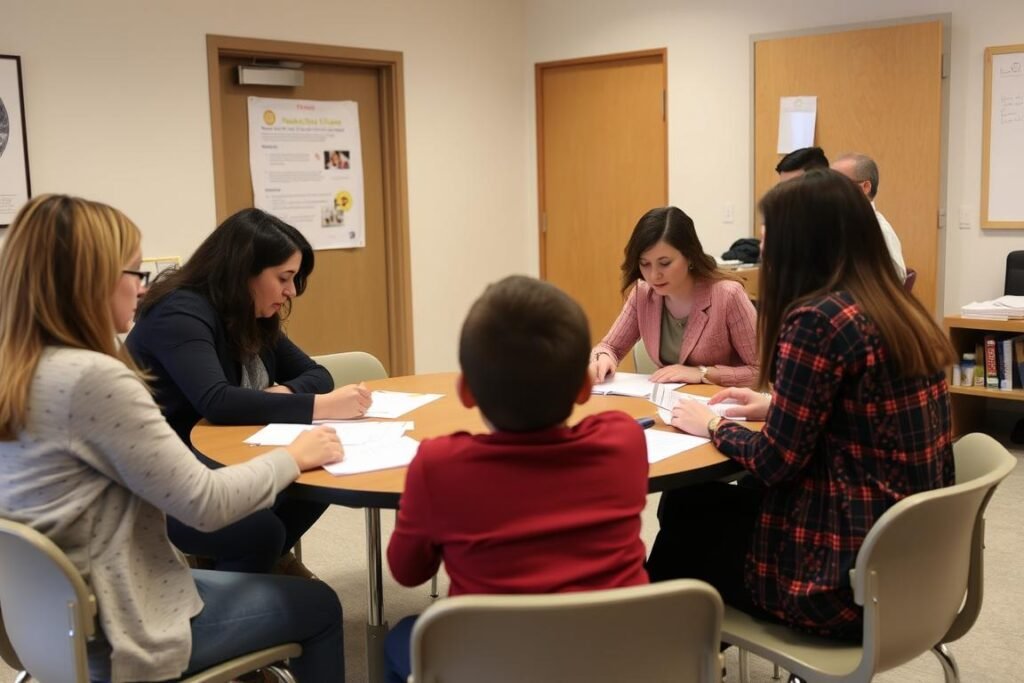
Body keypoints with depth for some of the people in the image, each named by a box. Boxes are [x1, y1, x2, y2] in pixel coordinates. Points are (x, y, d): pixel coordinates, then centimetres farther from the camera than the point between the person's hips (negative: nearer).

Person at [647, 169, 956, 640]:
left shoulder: (818, 321, -22)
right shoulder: (901, 313, 5)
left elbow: (776, 463, -17)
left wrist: (714, 426, 0)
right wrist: (773, 407, 16)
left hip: (851, 573, -8)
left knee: (685, 509, 14)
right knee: (705, 502, 20)